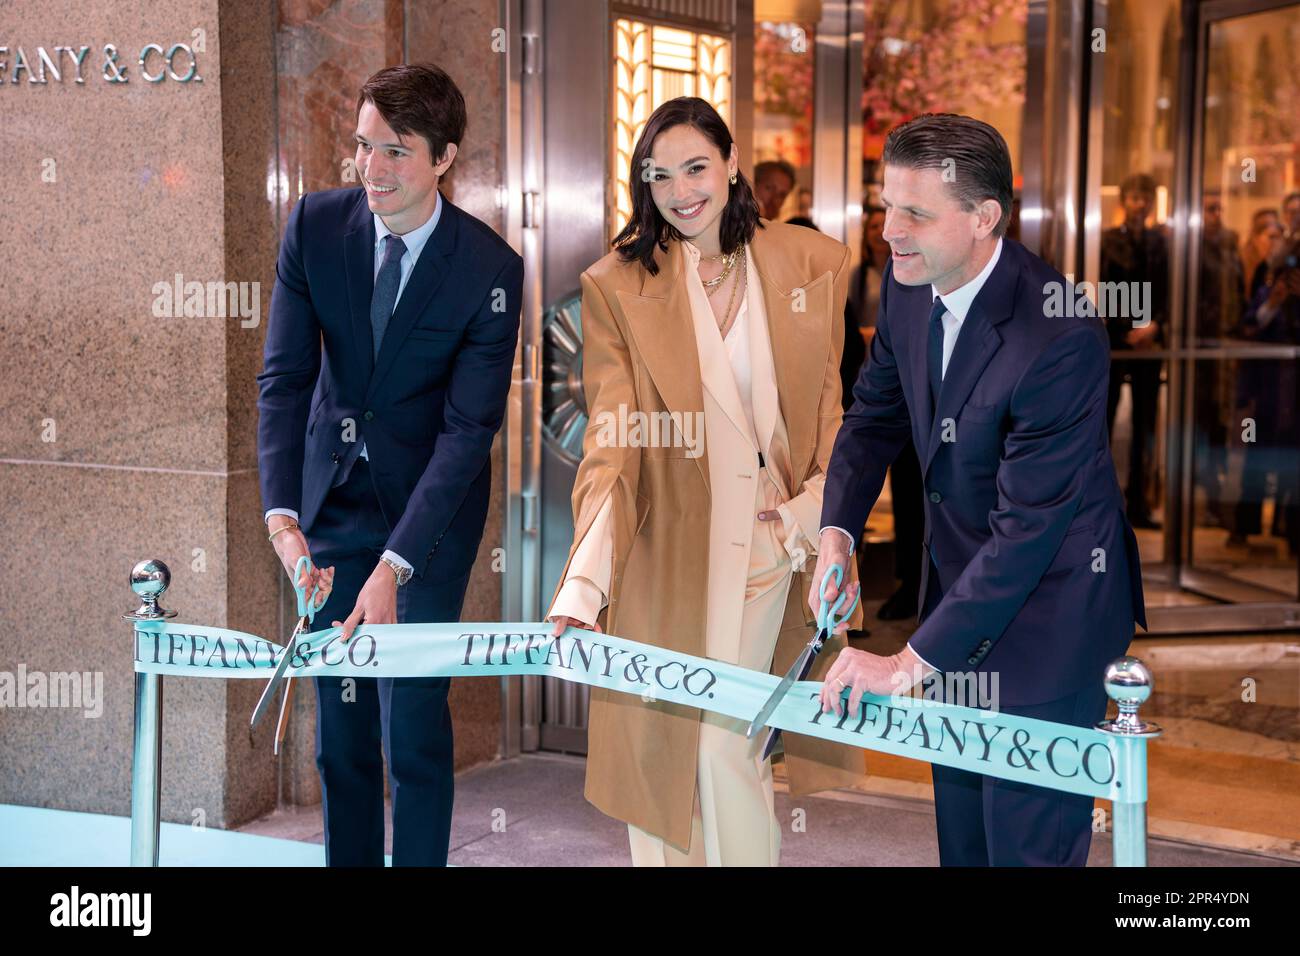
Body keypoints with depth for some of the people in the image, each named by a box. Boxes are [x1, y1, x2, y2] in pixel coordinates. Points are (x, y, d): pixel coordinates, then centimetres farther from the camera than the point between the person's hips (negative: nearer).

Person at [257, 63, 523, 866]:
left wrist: (394, 566, -27)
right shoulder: (315, 226, -8)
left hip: (431, 505, -3)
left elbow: (469, 428, -19)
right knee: (339, 723, 9)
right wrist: (282, 518, -24)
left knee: (414, 720, -4)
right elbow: (285, 378, -9)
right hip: (332, 494, 3)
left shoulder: (491, 267, -17)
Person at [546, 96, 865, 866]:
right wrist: (582, 586, -24)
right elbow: (610, 447, -11)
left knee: (725, 744, 0)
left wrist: (814, 514, -6)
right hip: (672, 552, -1)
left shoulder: (815, 266, 2)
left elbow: (836, 409, 10)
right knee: (665, 752, 3)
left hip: (779, 540, 1)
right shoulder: (617, 287, -5)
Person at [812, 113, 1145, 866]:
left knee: (1026, 839, 2)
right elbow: (877, 413, 9)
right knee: (960, 828, 21)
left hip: (1048, 604, -7)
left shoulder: (1061, 338, -31)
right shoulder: (910, 285, -7)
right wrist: (836, 535, -9)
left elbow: (1028, 526, -30)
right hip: (959, 575, 7)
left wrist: (911, 662, -27)